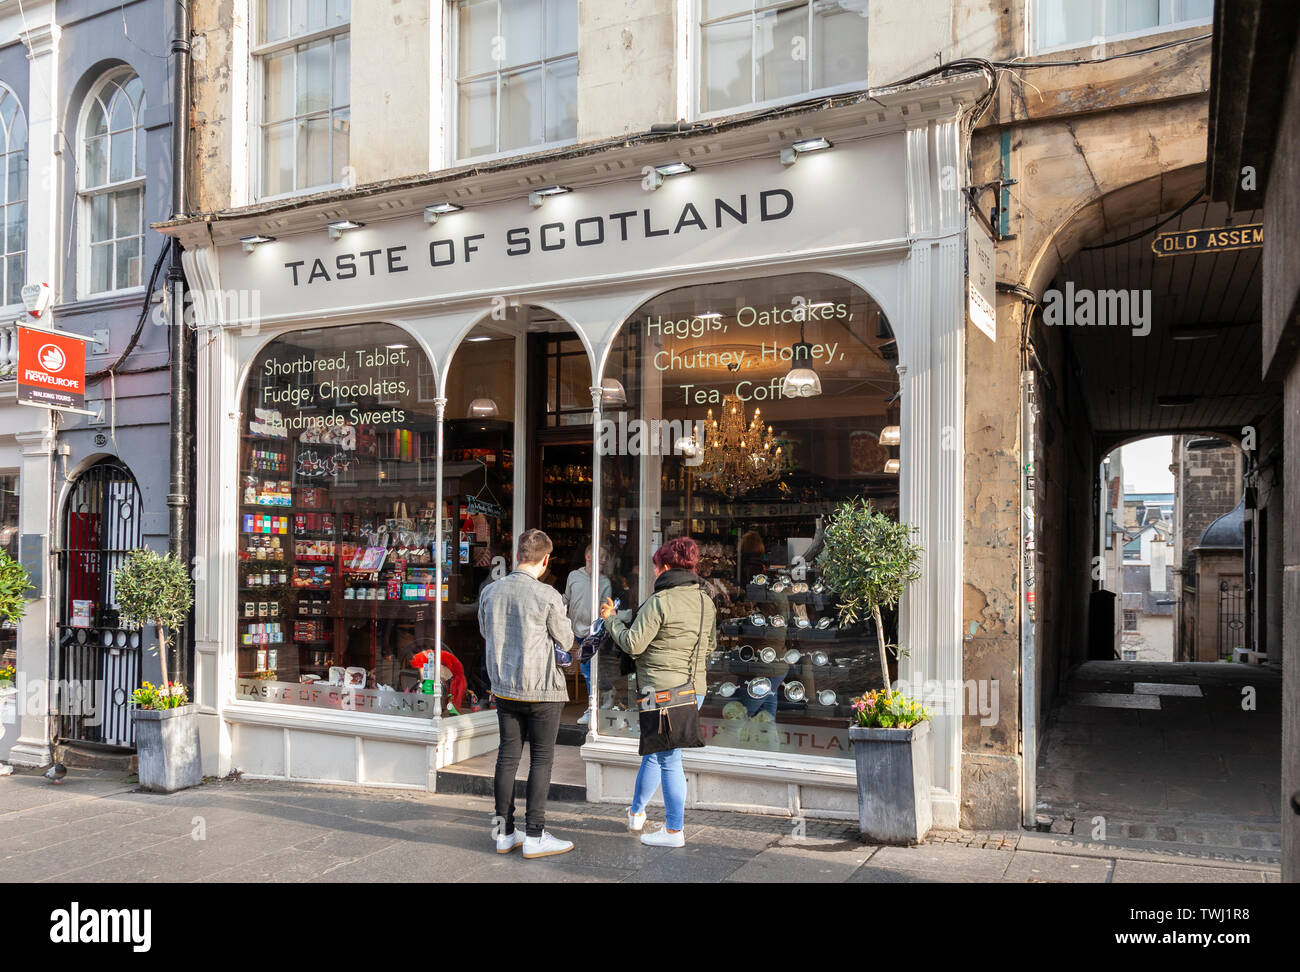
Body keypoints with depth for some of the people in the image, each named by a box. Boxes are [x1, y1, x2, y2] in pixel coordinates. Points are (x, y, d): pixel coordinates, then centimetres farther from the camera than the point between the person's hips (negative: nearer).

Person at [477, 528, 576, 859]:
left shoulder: (490, 592, -1)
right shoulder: (547, 595, -15)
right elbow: (565, 639, -3)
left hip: (504, 687, 5)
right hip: (541, 688, -5)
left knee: (507, 757, 12)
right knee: (541, 760, 5)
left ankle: (504, 833, 19)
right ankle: (534, 836, 7)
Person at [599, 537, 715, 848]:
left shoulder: (659, 601, -15)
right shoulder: (706, 601, 8)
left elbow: (633, 644, -14)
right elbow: (710, 645, 17)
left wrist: (611, 618, 1)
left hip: (663, 691, -8)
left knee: (668, 758, 1)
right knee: (654, 751, 21)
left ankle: (674, 831, 9)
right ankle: (636, 812, 35)